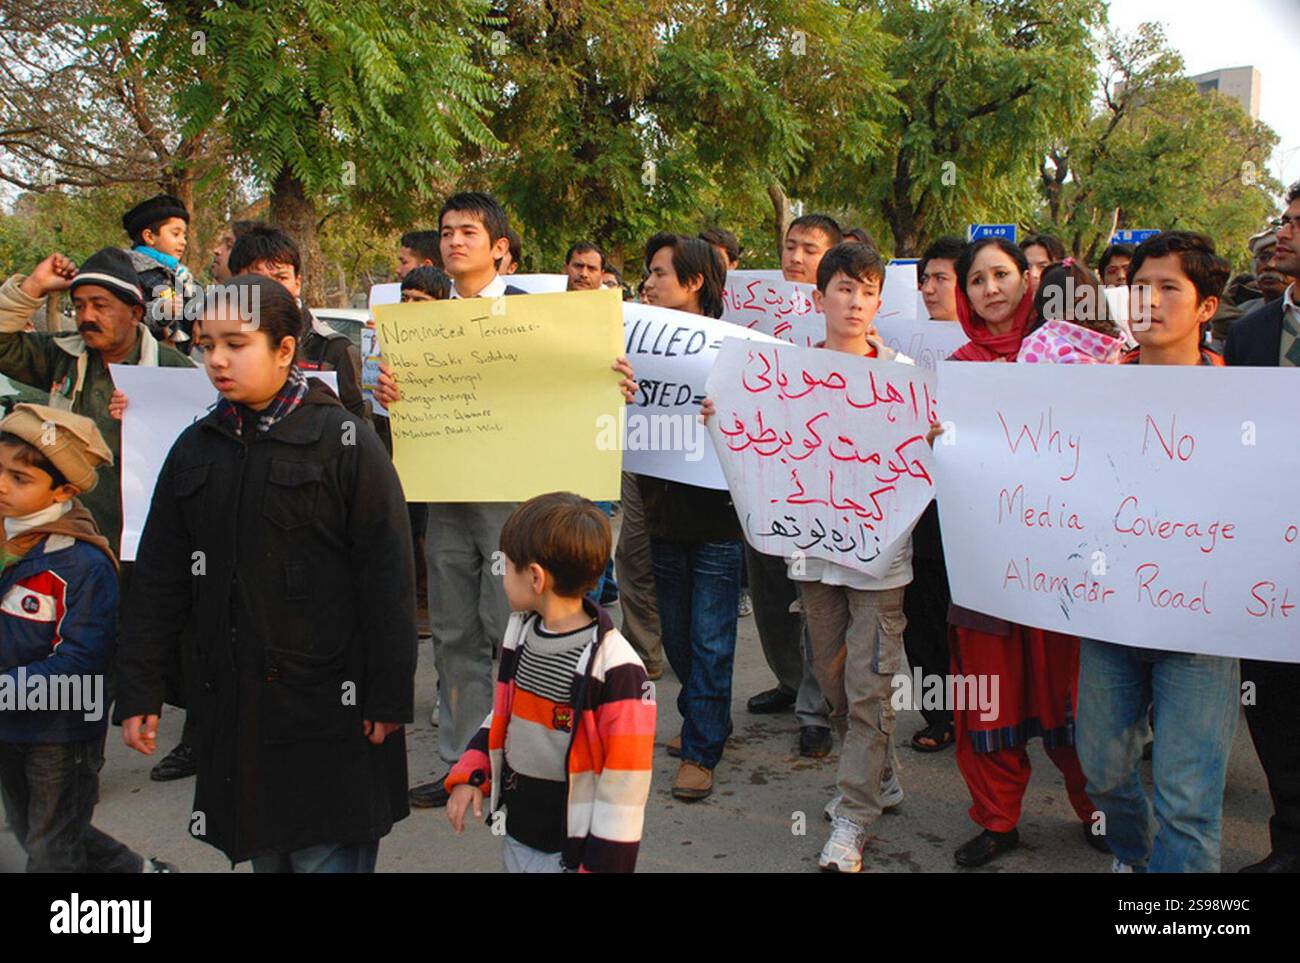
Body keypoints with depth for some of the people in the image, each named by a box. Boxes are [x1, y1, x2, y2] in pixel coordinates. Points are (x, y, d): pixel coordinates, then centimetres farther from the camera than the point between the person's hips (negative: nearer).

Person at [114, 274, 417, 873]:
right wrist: (138, 690, 8)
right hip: (231, 708, 5)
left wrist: (389, 699, -11)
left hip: (328, 706, -5)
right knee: (264, 853, 16)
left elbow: (388, 581, -9)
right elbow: (158, 580, 12)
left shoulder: (346, 445, -7)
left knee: (328, 853, 2)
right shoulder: (196, 449, 8)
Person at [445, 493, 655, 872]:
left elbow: (625, 779, -17)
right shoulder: (520, 632, 2)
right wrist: (470, 773, 3)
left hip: (571, 849, -7)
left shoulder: (614, 666, -21)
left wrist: (604, 863, -13)